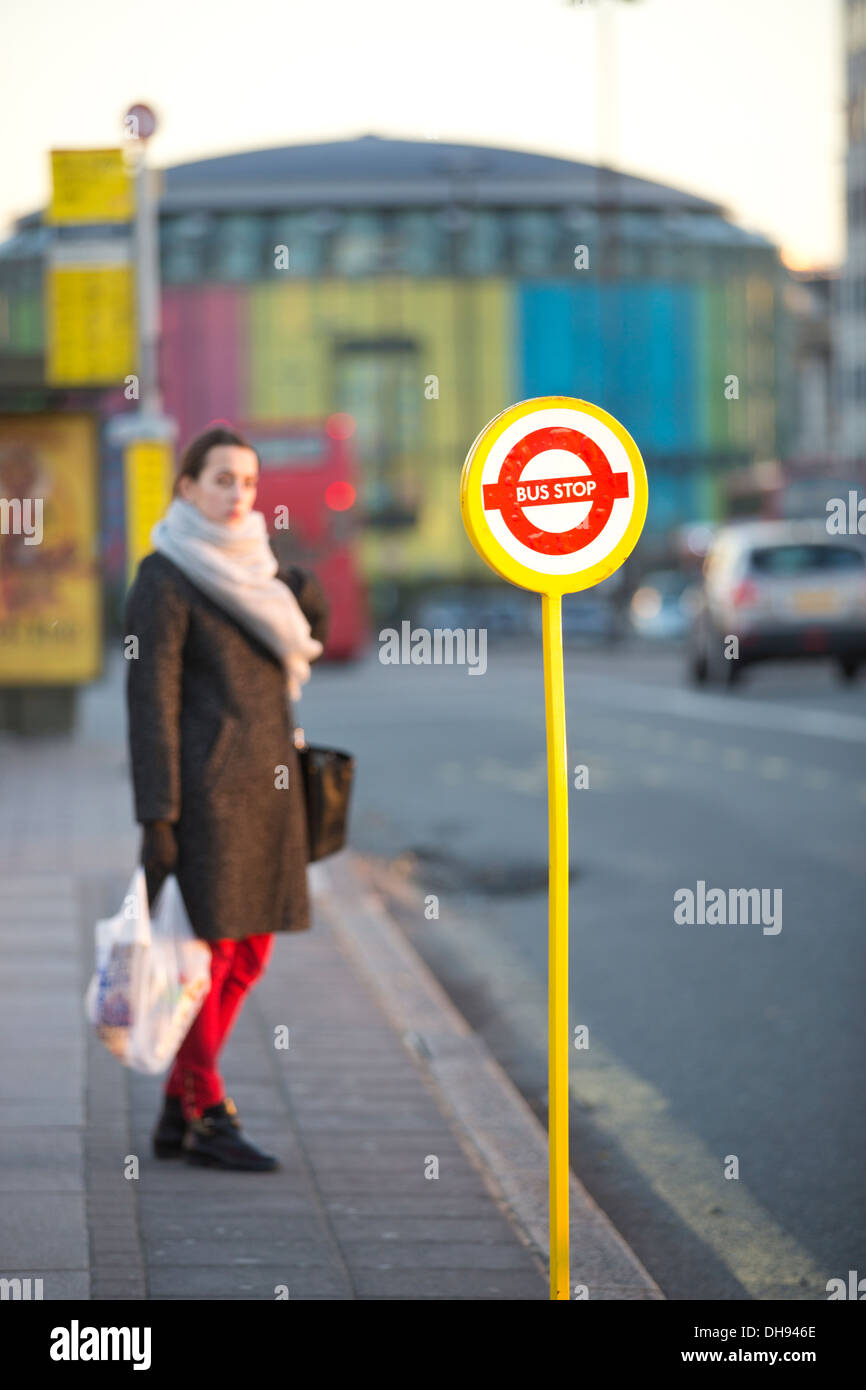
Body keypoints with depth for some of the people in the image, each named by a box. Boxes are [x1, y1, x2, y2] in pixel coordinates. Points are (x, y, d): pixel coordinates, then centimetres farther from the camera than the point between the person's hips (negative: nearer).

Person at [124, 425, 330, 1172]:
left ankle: (179, 1112, 18)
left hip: (265, 781, 8)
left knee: (249, 952, 9)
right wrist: (157, 819, -16)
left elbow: (300, 656, 24)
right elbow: (151, 699, -12)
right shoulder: (166, 577, -8)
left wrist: (311, 603, 4)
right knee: (208, 944, -4)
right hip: (207, 783, -8)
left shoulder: (250, 566, 14)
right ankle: (206, 1115, 6)